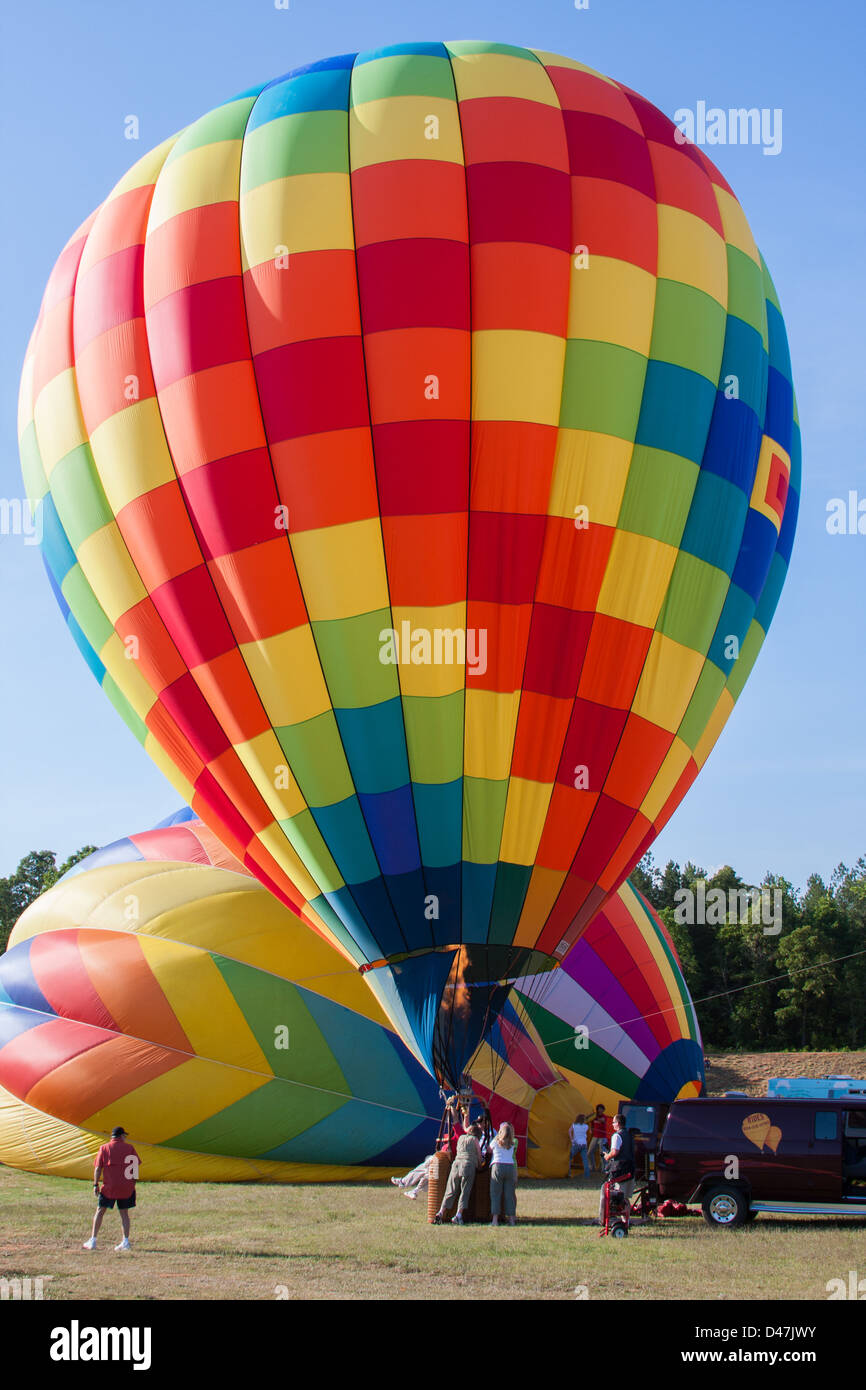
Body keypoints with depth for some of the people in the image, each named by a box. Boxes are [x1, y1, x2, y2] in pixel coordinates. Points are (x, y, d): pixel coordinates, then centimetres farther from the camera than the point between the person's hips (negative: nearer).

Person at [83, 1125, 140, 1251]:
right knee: (124, 1213, 11)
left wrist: (96, 1184, 2)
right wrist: (133, 1181, 12)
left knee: (100, 1211, 9)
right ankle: (126, 1242, 4)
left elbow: (98, 1168, -3)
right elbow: (136, 1165, 3)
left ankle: (93, 1241, 8)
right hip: (126, 1187, 1)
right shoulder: (129, 1148, 3)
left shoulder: (104, 1148, 1)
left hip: (109, 1186, -1)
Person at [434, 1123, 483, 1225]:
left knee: (450, 1191, 2)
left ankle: (440, 1213, -12)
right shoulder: (474, 1139, 9)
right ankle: (459, 1215, -18)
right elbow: (479, 1155, 13)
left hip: (456, 1164, 4)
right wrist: (479, 1167, 30)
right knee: (465, 1192, -4)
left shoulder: (461, 1137, 21)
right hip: (469, 1166, -4)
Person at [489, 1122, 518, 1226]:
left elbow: (489, 1151, 17)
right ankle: (511, 1219, 5)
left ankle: (495, 1220, -8)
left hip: (497, 1166, -3)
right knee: (509, 1194, 7)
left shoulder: (495, 1141, 4)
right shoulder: (511, 1144, 11)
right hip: (510, 1167, 3)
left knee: (495, 1194, 0)